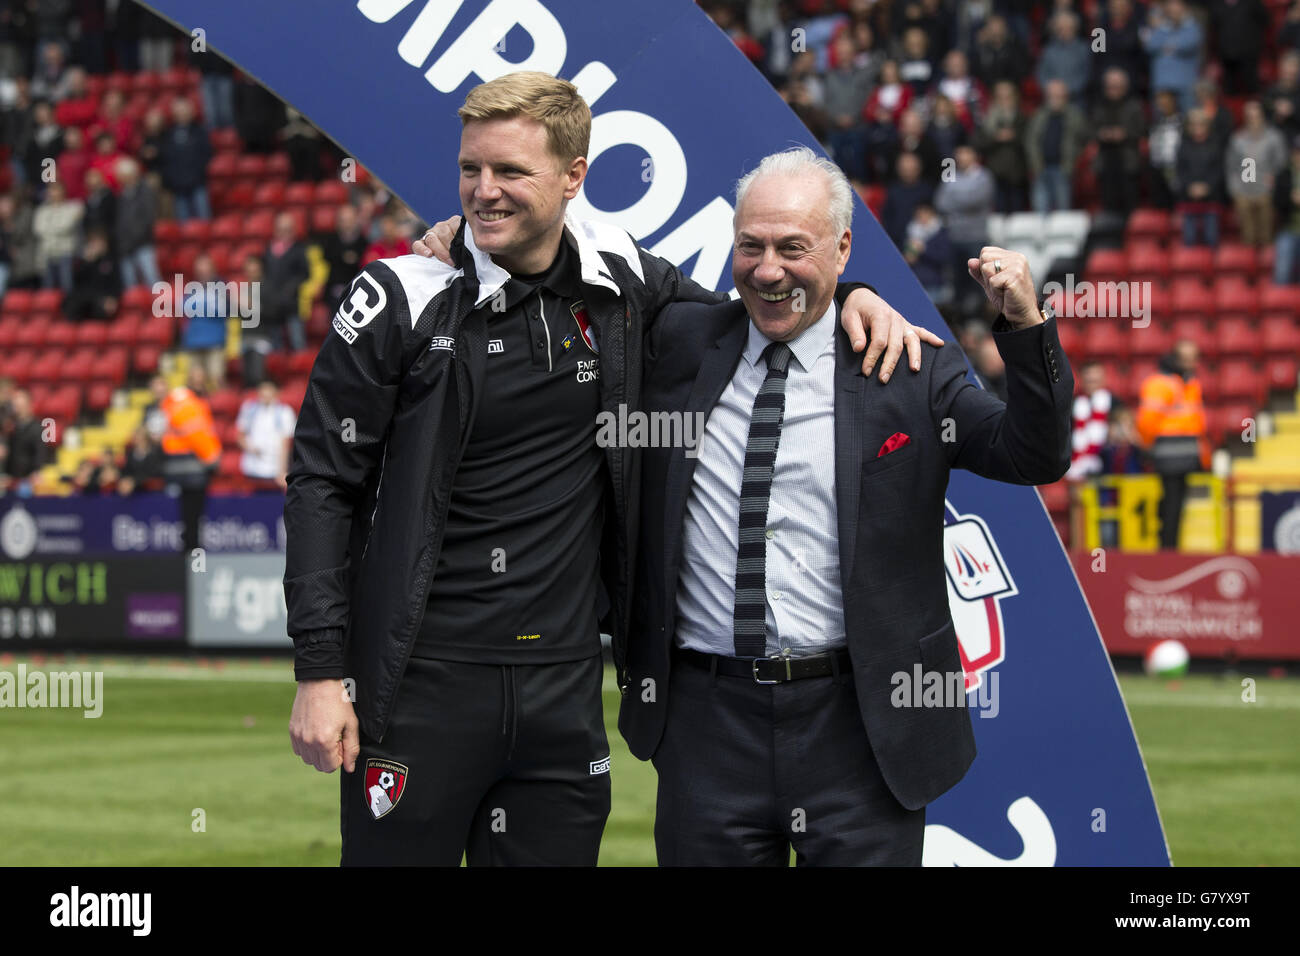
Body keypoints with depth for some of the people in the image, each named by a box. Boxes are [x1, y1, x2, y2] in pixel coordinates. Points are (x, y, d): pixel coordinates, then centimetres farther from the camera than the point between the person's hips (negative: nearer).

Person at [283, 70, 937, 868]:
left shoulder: (620, 282, 4)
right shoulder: (404, 300, -6)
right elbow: (323, 482, -4)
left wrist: (851, 297, 2)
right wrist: (321, 670, -9)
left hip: (563, 683, 3)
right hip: (425, 679, -3)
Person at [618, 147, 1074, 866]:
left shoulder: (909, 372, 1)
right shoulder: (679, 345, 8)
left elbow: (1033, 455, -7)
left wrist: (1024, 326, -20)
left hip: (860, 731, -2)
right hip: (707, 722, 2)